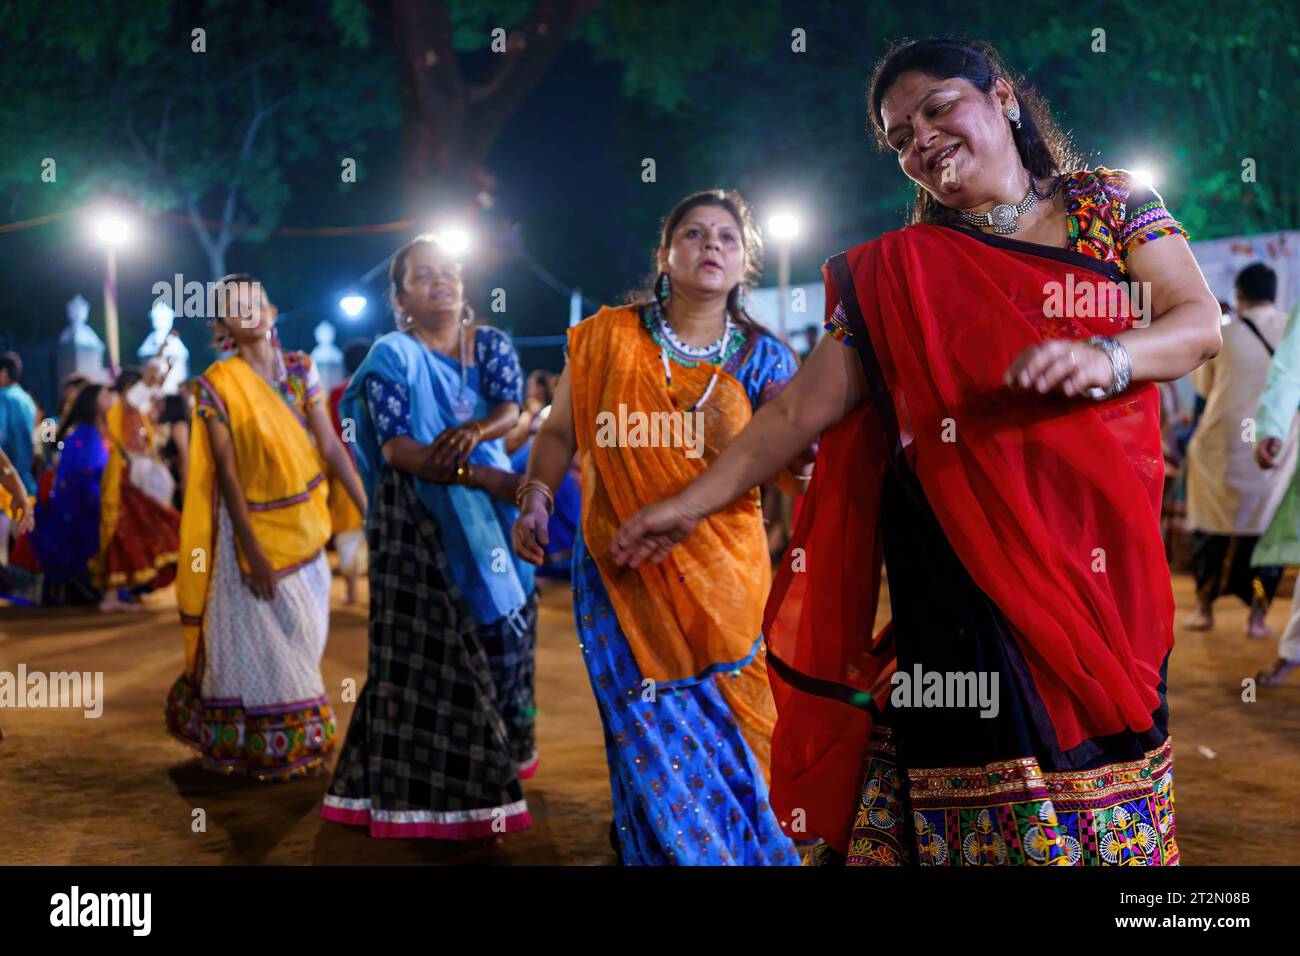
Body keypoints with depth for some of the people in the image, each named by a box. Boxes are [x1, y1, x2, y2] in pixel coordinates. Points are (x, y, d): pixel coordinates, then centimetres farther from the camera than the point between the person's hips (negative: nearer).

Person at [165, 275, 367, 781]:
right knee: (260, 640, 4)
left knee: (301, 639, 13)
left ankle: (298, 743, 29)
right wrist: (251, 550, -17)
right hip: (253, 527, -4)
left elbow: (331, 446, 0)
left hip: (305, 526, 4)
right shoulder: (218, 385, -10)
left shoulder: (300, 369, 1)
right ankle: (259, 746, 20)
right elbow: (226, 471, -13)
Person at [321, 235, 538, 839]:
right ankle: (426, 789, 1)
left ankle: (489, 769, 19)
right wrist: (493, 480, -26)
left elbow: (511, 409, -6)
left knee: (501, 623, 5)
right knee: (428, 644, -5)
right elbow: (396, 448, -16)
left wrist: (472, 432, -30)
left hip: (489, 509, 4)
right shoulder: (392, 357, -5)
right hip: (418, 517, -4)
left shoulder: (491, 343, 8)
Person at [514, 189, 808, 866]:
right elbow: (560, 433, 6)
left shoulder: (761, 359, 2)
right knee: (657, 740, -3)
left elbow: (792, 471, -5)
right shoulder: (608, 337, -1)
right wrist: (535, 497, -9)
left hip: (721, 576, 2)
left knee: (727, 738, 8)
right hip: (621, 574, -1)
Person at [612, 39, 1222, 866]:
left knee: (1099, 759, -1)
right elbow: (802, 410, 6)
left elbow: (1203, 325, -1)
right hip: (958, 572, 0)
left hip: (1100, 565, 1)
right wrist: (693, 504, 2)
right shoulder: (895, 274, 8)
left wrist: (1106, 358, -21)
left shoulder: (1110, 205, 9)